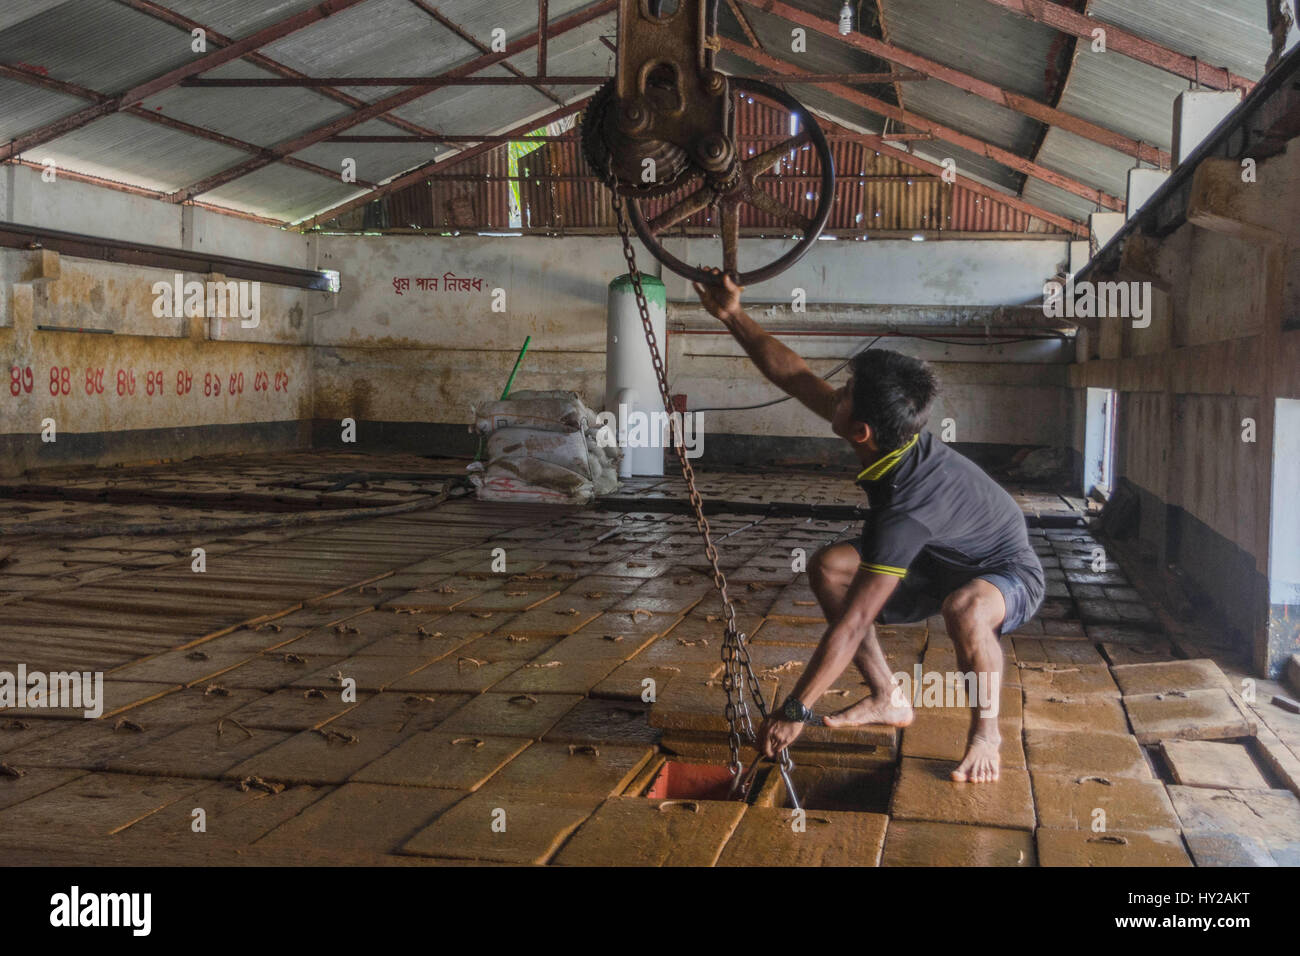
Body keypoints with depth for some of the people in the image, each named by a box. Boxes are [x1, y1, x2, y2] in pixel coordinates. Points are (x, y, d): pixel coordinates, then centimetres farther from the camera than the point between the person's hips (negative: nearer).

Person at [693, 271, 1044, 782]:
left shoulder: (908, 506, -40)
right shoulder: (891, 438, -17)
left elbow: (853, 623, -38)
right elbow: (797, 378, -4)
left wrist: (795, 709, -33)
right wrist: (734, 317, -6)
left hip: (1008, 576, -8)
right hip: (939, 566, 9)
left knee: (965, 608, -43)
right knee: (828, 567, -7)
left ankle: (986, 730, -14)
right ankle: (888, 699, 5)